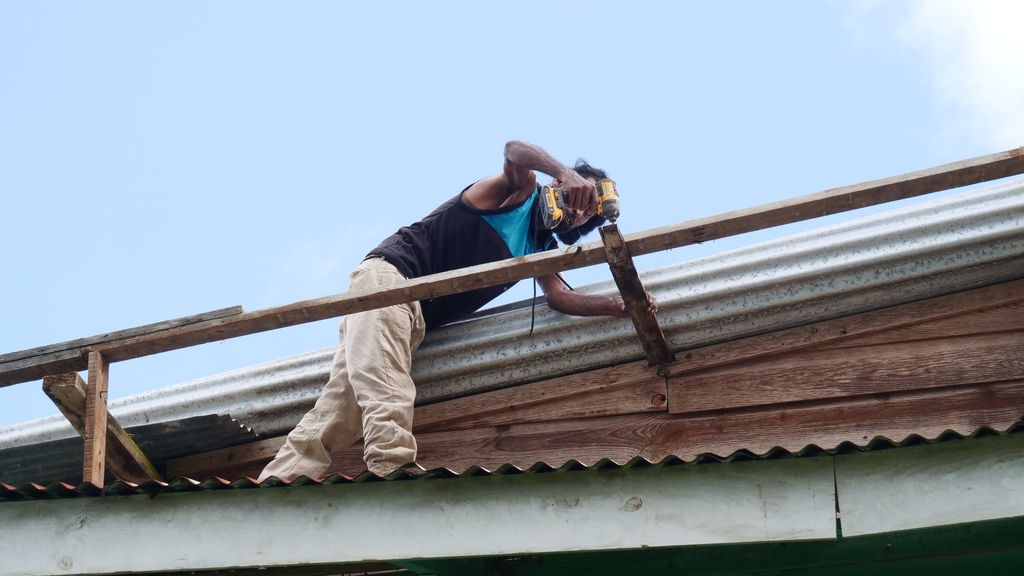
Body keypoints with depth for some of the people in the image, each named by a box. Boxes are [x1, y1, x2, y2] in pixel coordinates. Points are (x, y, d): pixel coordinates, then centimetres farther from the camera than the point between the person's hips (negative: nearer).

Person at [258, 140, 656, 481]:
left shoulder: (542, 250, 22)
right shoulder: (521, 191, 1)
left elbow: (559, 297, 5)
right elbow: (514, 150, -22)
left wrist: (617, 306, -8)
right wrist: (566, 173, -40)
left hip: (418, 317, 8)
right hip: (391, 271, -8)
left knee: (346, 405, -7)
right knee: (388, 395, -29)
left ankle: (281, 480, -15)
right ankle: (393, 463, -49)